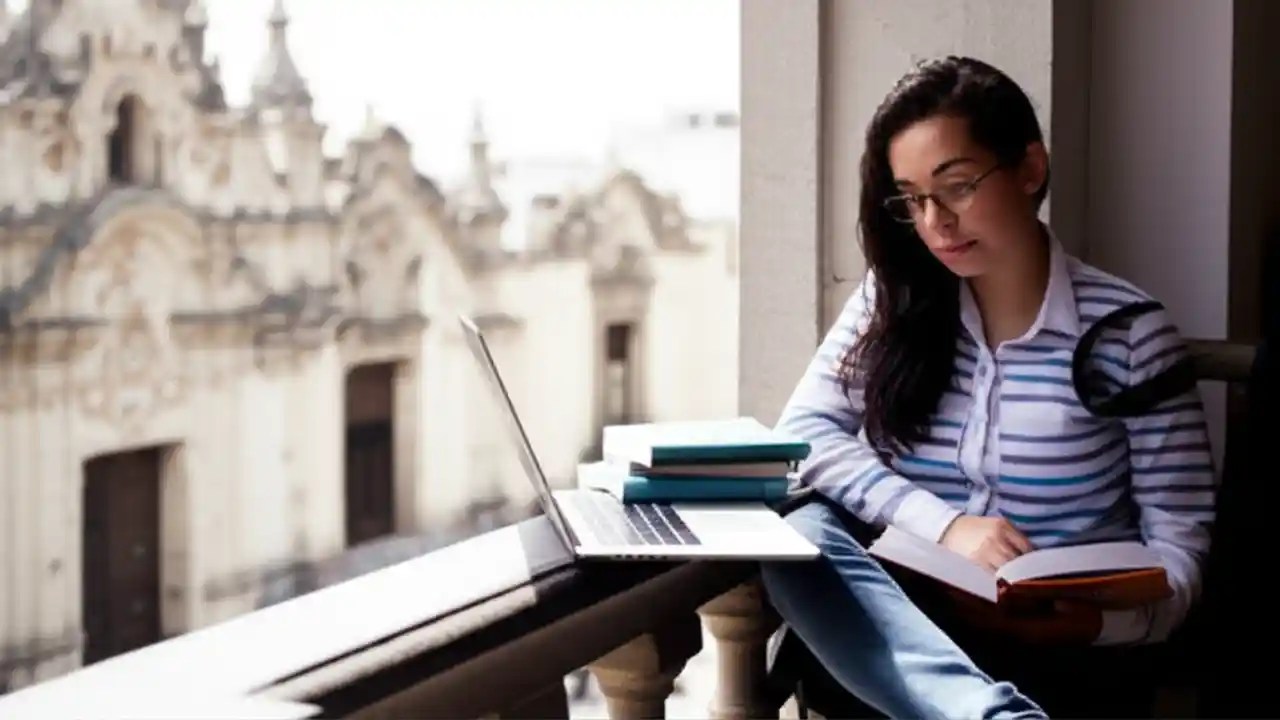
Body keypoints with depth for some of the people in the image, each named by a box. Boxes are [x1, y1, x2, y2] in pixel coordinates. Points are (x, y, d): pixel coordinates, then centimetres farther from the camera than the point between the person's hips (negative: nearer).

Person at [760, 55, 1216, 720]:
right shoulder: (892, 299, 8)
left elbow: (1179, 540, -3)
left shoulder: (1127, 329, -3)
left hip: (1056, 646, -4)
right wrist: (940, 524, -18)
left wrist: (1100, 622, -26)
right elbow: (803, 432, -3)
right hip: (907, 617, 4)